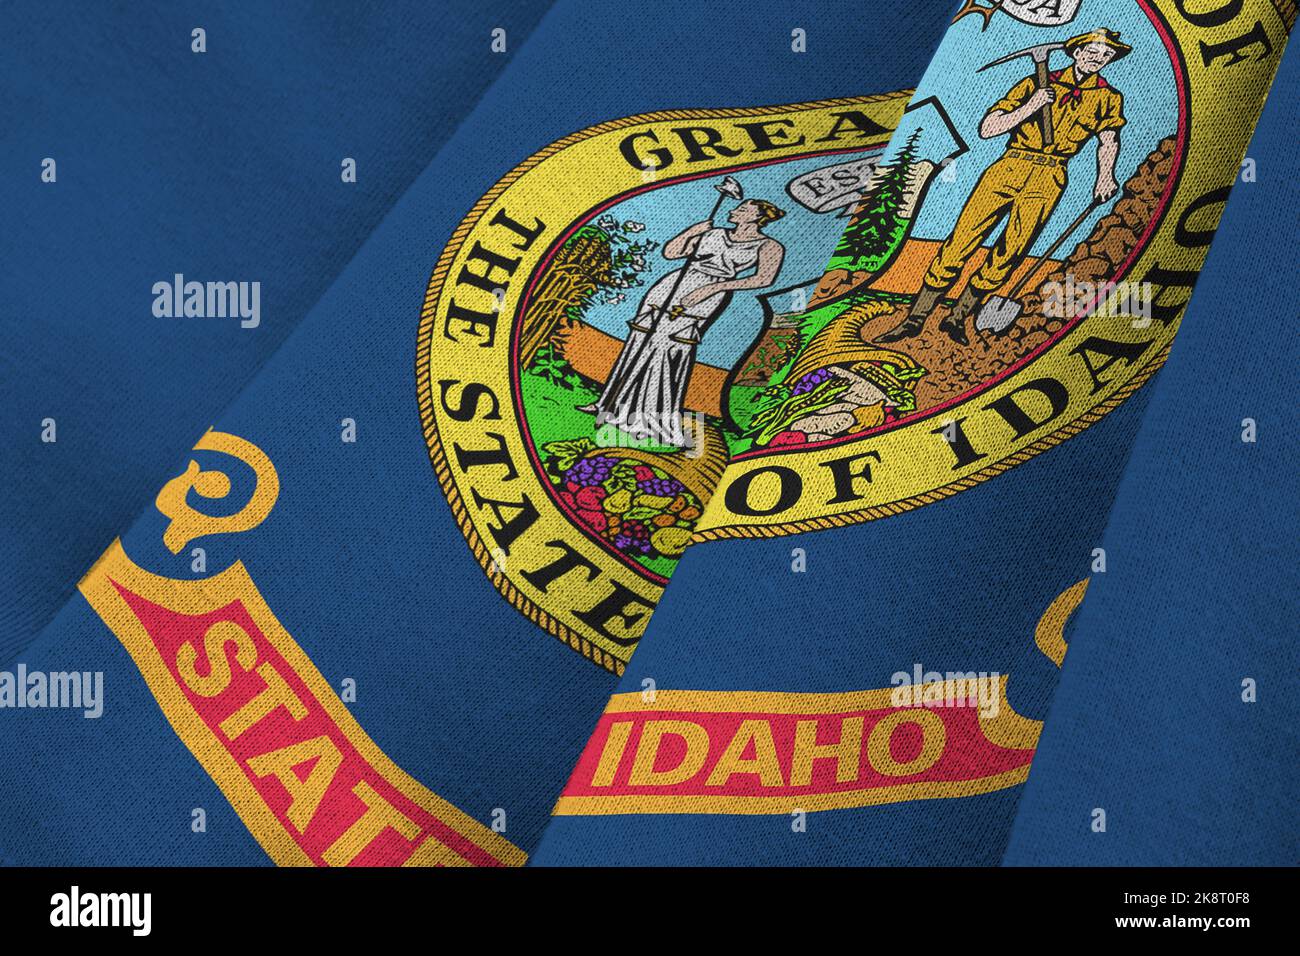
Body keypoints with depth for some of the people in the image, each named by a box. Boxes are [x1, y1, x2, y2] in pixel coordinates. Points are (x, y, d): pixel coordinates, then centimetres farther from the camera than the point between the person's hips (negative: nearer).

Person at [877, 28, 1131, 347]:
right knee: (962, 238, -10)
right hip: (1010, 165, -1)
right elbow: (987, 129, 1)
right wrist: (1029, 107, -11)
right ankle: (915, 319, -4)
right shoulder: (1037, 84, 8)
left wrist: (1105, 176, 14)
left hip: (1048, 178, 1)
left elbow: (1109, 141, 30)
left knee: (1012, 249, -16)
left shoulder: (1109, 98, 13)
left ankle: (958, 317, -3)